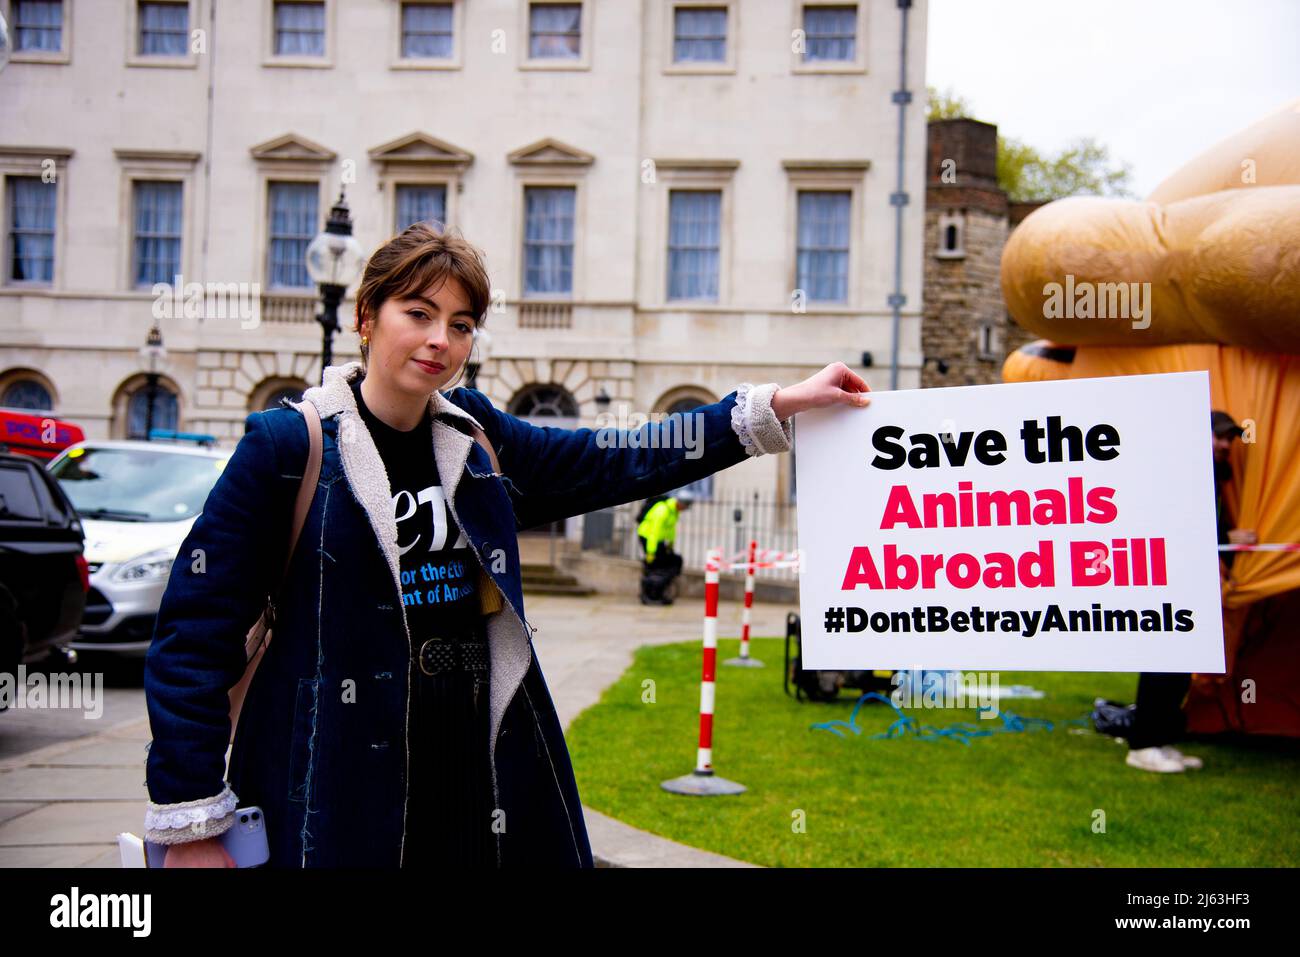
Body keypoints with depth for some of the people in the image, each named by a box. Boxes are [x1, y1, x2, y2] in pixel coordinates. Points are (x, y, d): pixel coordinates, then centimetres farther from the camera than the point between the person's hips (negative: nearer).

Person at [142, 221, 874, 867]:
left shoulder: (476, 434, 6)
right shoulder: (288, 446, -9)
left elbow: (609, 464, 10)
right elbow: (196, 635, -8)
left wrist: (773, 408, 5)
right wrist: (192, 828, -9)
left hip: (486, 785, 5)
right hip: (334, 803, -5)